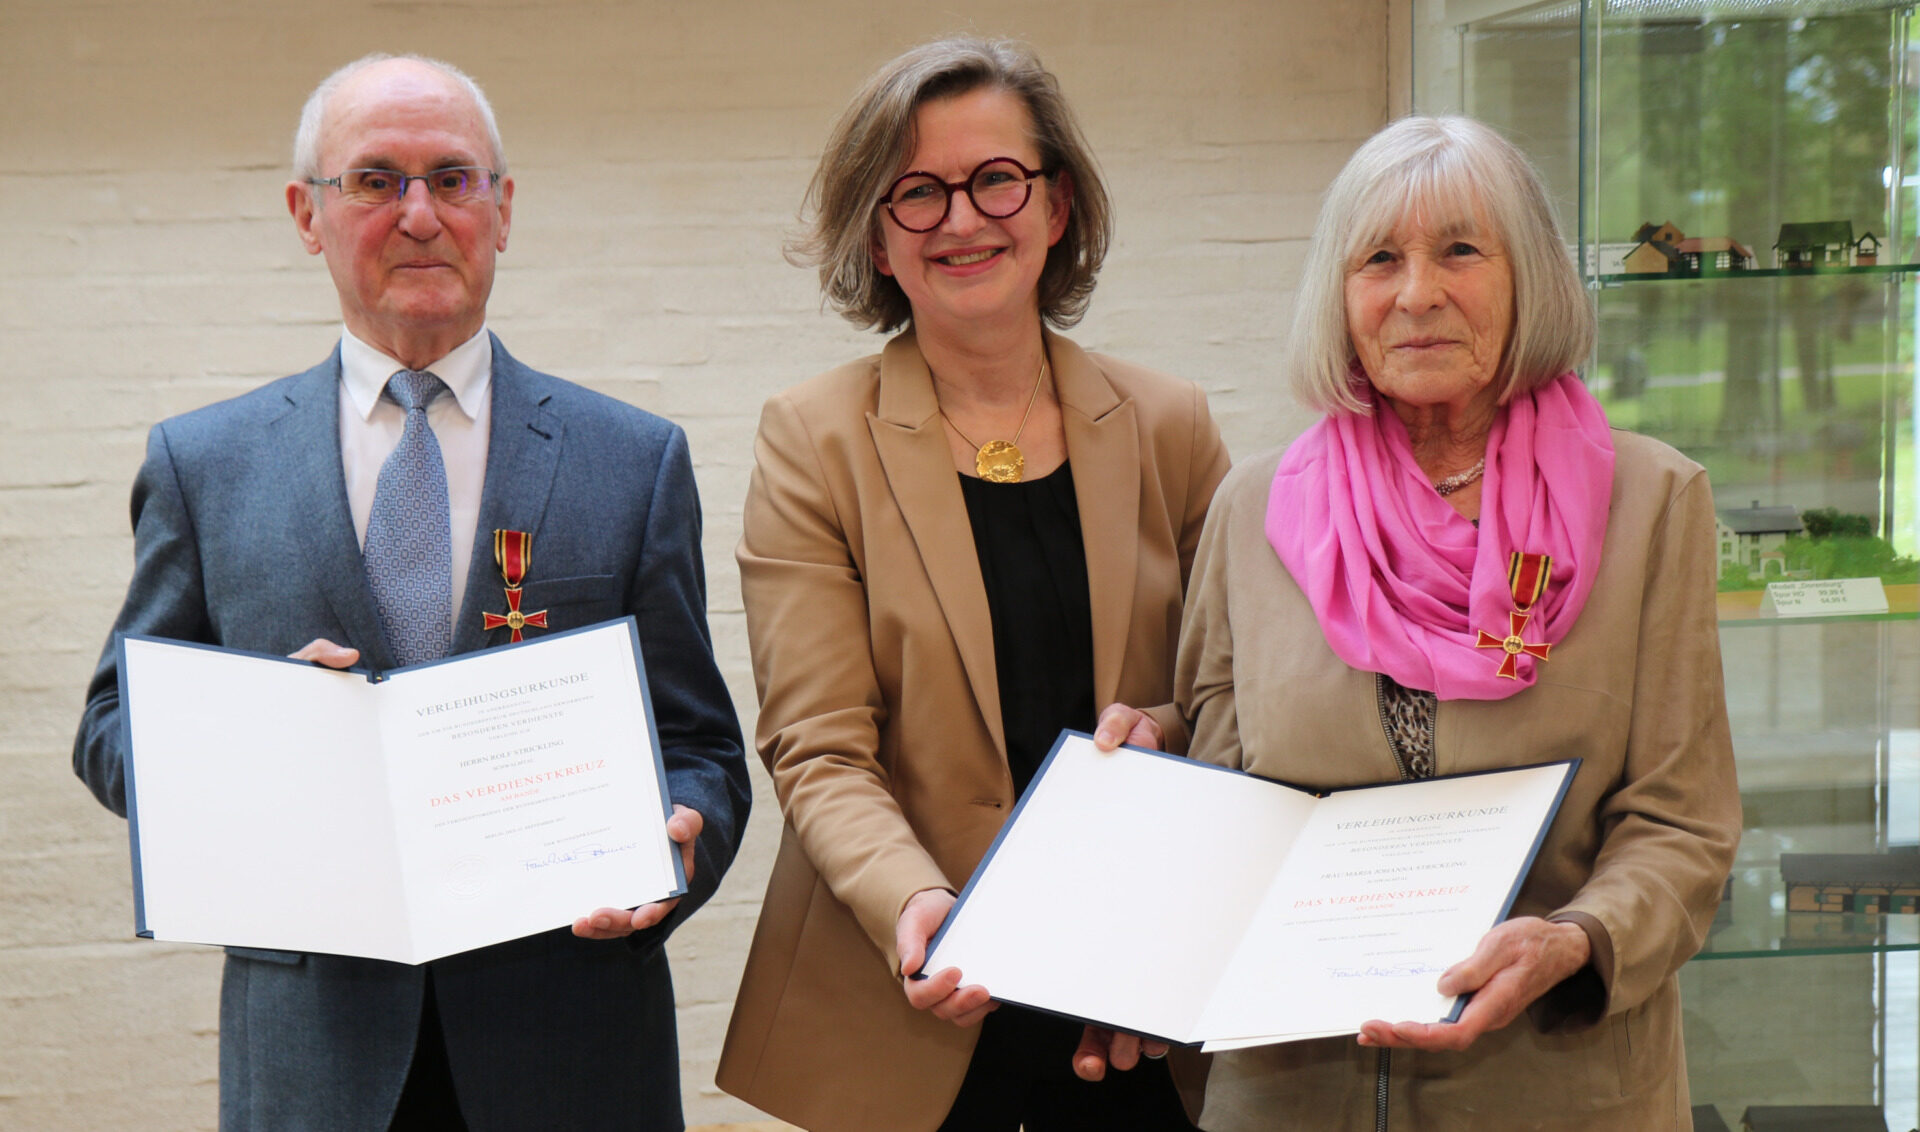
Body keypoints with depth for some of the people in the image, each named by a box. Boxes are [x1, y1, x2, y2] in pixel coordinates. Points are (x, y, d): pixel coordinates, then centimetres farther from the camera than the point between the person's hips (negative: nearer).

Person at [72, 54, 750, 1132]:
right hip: (312, 1043, 0)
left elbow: (700, 747, 4)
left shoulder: (638, 461, 4)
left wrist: (673, 847, -18)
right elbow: (115, 728, 9)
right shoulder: (203, 464, 5)